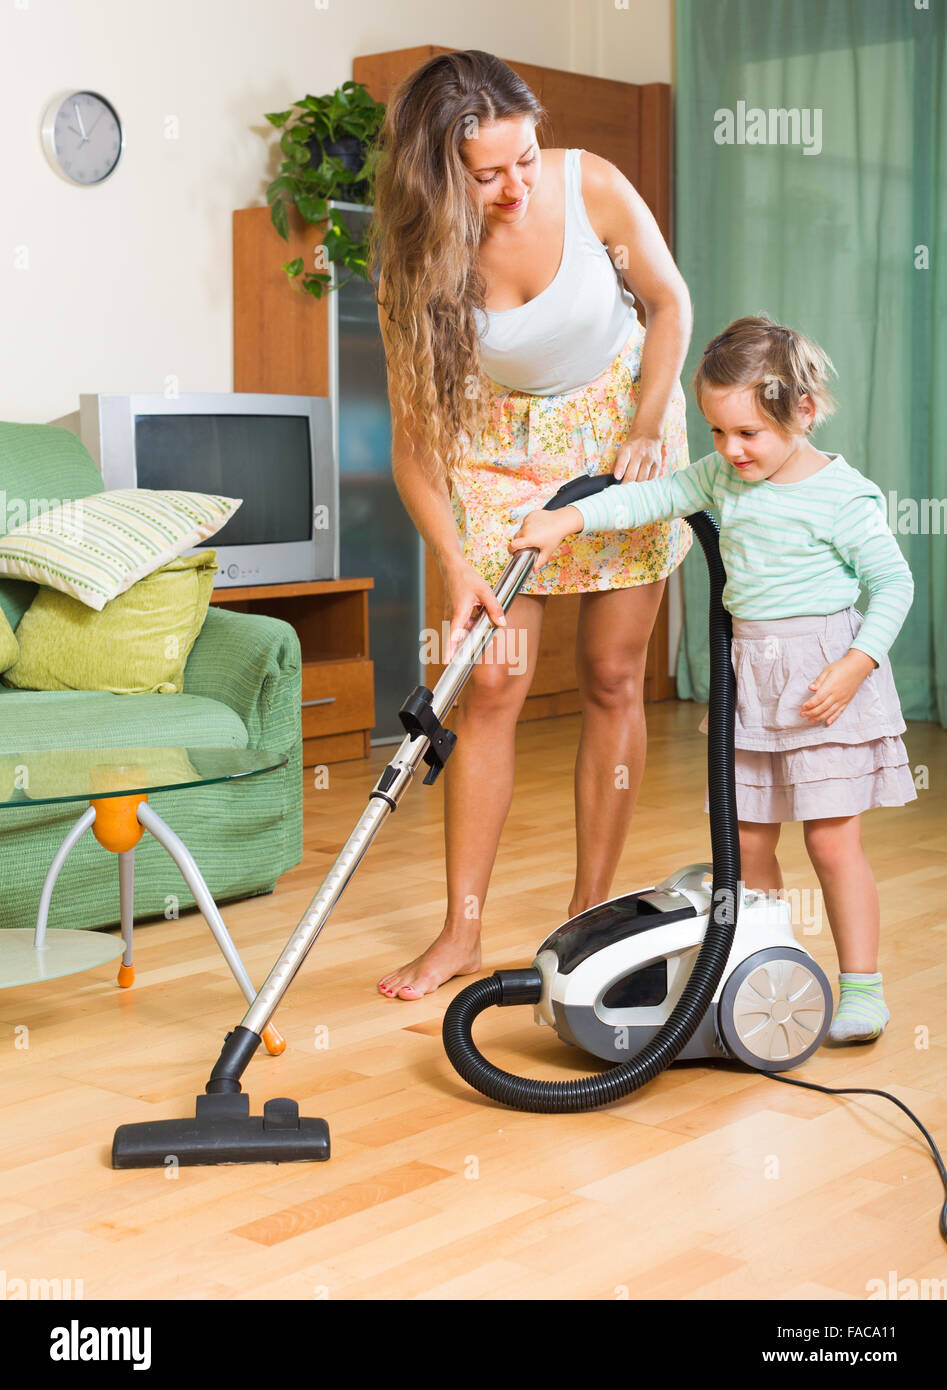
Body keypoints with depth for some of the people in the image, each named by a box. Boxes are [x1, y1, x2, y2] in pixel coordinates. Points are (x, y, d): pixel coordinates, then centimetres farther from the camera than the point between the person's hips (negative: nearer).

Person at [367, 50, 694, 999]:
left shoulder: (591, 187, -21)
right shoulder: (420, 256, -21)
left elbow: (670, 305, -4)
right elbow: (413, 436, -18)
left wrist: (647, 428, -15)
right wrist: (454, 566, -28)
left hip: (619, 420, 0)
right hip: (504, 448, 0)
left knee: (612, 678, -1)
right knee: (491, 686, -6)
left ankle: (591, 913, 11)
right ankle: (462, 930, 3)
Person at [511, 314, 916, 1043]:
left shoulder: (842, 495, -11)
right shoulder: (724, 477, 7)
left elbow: (894, 583, -8)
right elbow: (654, 497, 5)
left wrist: (857, 664, -17)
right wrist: (569, 518, -7)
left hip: (827, 676, -6)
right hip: (750, 675, 6)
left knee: (833, 839, -6)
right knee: (748, 839, 8)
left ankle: (862, 987, 4)